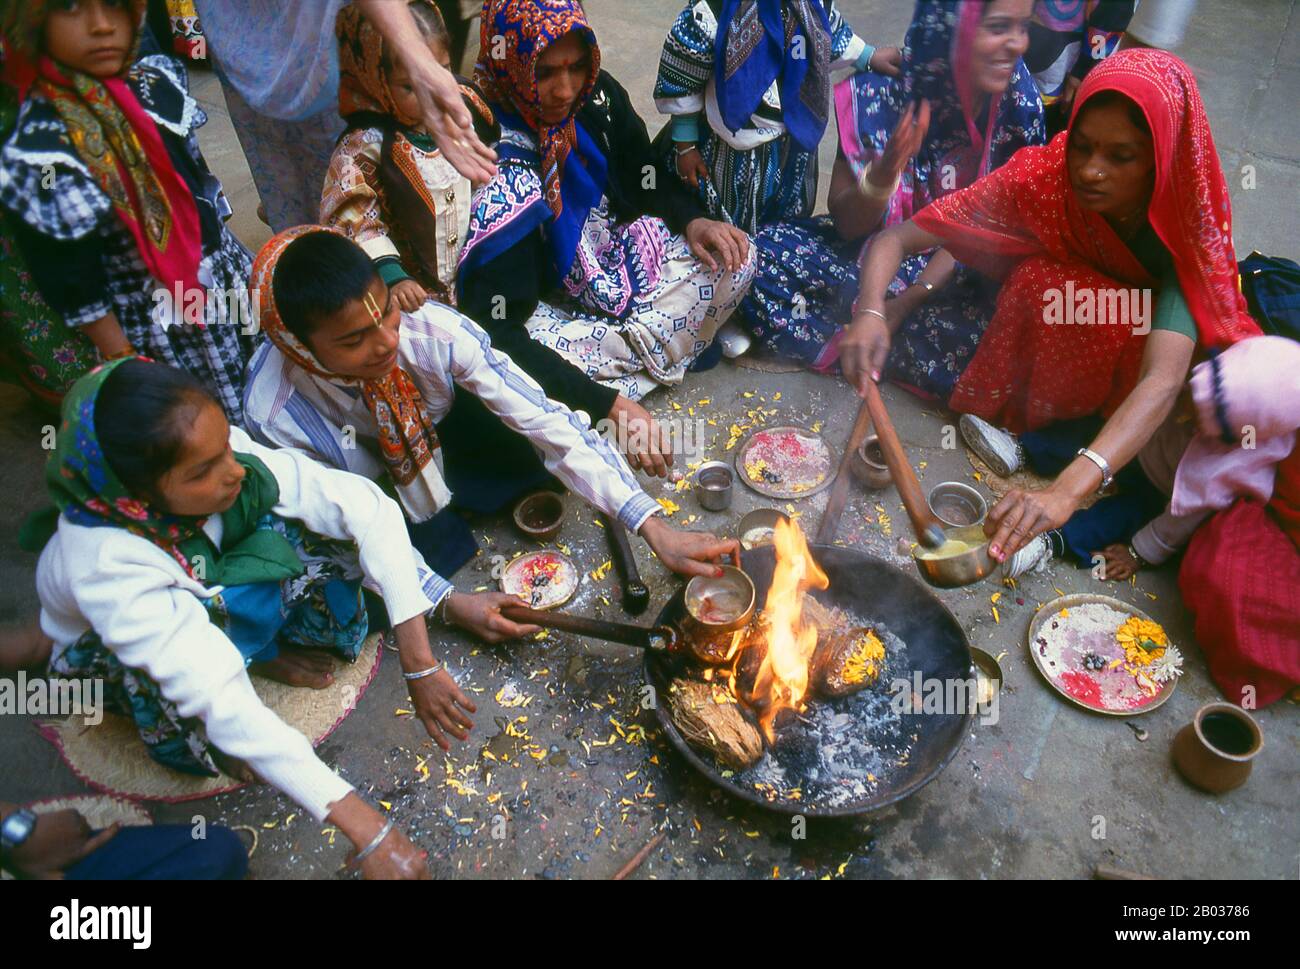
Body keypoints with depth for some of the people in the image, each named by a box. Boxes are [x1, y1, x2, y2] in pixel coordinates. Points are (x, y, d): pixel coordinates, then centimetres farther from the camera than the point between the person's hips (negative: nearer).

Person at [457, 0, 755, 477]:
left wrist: (692, 220, -12)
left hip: (614, 254, 6)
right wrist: (609, 403, -40)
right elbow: (499, 331, -34)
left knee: (735, 258, -9)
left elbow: (647, 177, 10)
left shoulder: (597, 96, -11)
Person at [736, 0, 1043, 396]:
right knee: (767, 253, -25)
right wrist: (884, 172, -32)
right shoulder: (878, 95, -17)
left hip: (955, 271, 1)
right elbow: (846, 225, -10)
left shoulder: (1019, 107, -13)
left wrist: (907, 300, -21)